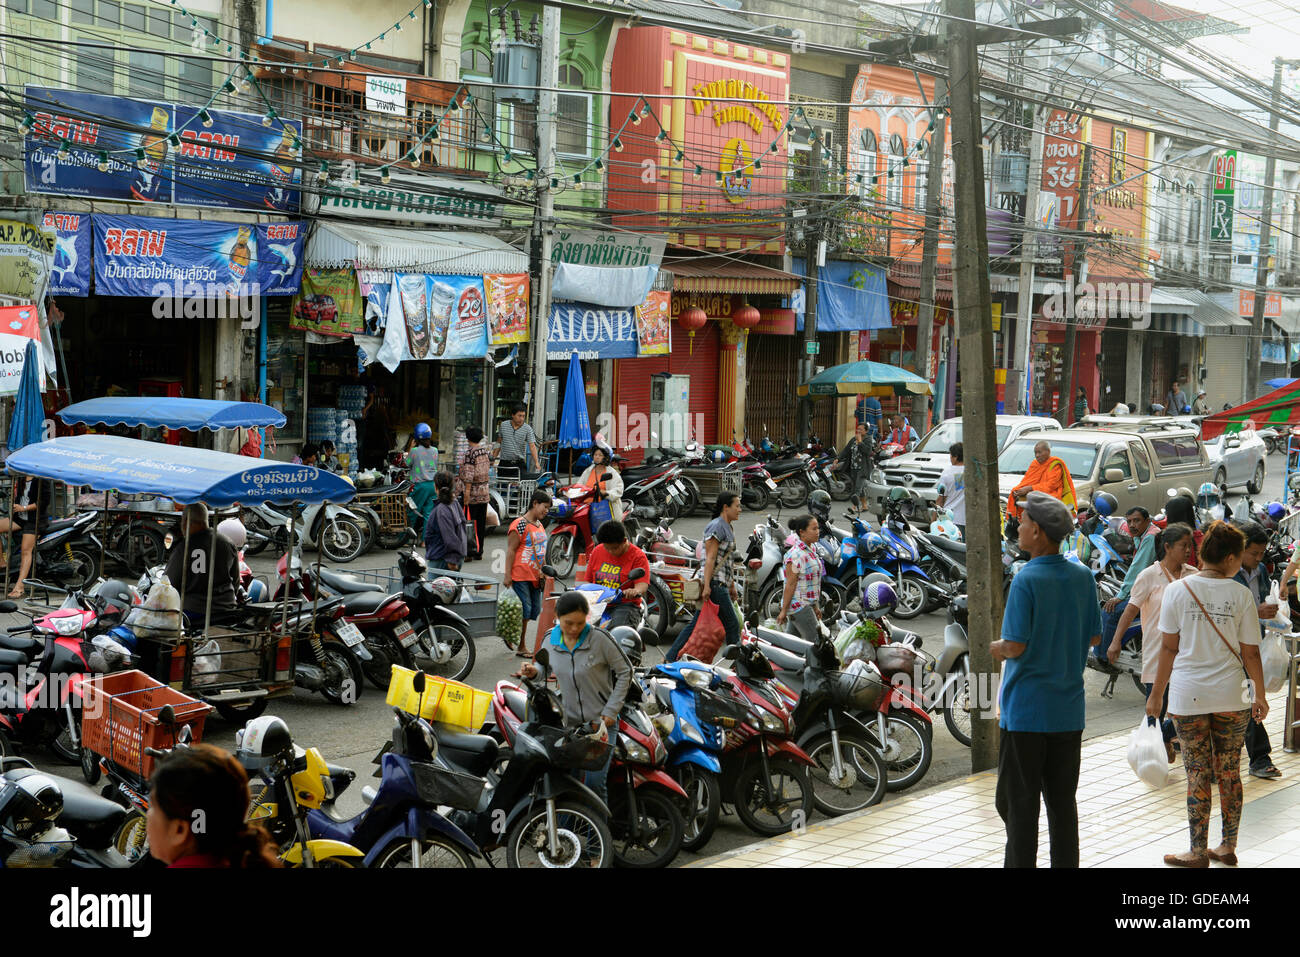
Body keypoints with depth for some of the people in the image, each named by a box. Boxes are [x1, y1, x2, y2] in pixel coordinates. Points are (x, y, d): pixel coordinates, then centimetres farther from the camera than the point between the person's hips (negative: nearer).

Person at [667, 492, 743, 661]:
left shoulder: (727, 528, 20)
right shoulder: (716, 526, -11)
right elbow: (710, 558, -17)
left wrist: (732, 587, 24)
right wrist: (706, 585, -22)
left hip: (721, 584, 10)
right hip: (714, 583, -10)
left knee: (698, 624, 7)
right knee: (732, 625, -3)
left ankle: (670, 658, 7)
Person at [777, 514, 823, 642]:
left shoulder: (810, 550, 10)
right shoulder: (796, 555, -20)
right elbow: (790, 585, -19)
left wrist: (814, 606, 20)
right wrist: (784, 611, -16)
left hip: (807, 604, 9)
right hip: (798, 606, -9)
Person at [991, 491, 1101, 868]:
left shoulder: (1027, 580, -16)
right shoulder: (1083, 577, 3)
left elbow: (1016, 646, -19)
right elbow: (1094, 636, 11)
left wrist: (995, 648, 1)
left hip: (1026, 709, -6)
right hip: (1068, 709, 6)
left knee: (1018, 802, 2)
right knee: (1062, 801, 12)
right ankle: (1066, 864, 16)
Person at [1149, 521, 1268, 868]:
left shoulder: (1177, 591, -4)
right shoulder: (1241, 594, -3)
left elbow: (1169, 648, -3)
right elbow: (1250, 652, 0)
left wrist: (1156, 694, 6)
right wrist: (1260, 696, 13)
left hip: (1188, 695, -1)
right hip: (1231, 696, 1)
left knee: (1198, 775, 4)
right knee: (1230, 774, 12)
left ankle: (1198, 853, 8)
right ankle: (1228, 848, 20)